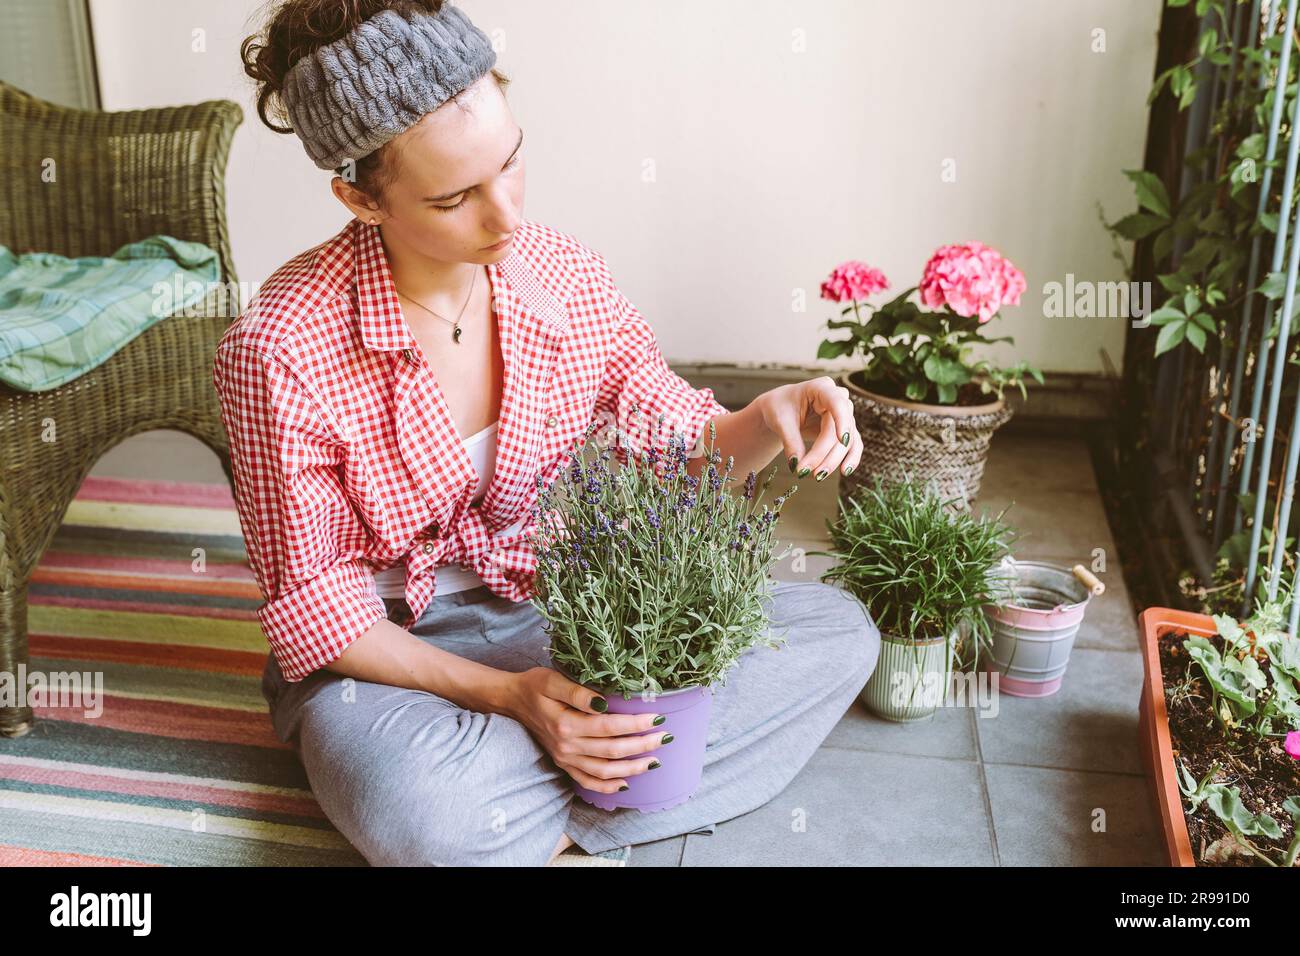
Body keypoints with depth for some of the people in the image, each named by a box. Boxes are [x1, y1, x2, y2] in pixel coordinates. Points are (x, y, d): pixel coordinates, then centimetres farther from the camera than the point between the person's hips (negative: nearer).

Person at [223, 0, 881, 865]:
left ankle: (548, 818, -14)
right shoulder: (280, 351, -21)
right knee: (432, 819, -40)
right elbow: (314, 602, -14)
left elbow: (682, 445, 2)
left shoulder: (563, 274, -8)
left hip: (556, 602, 5)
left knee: (839, 632, -9)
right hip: (390, 651, -5)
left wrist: (766, 422, -22)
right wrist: (506, 695, -23)